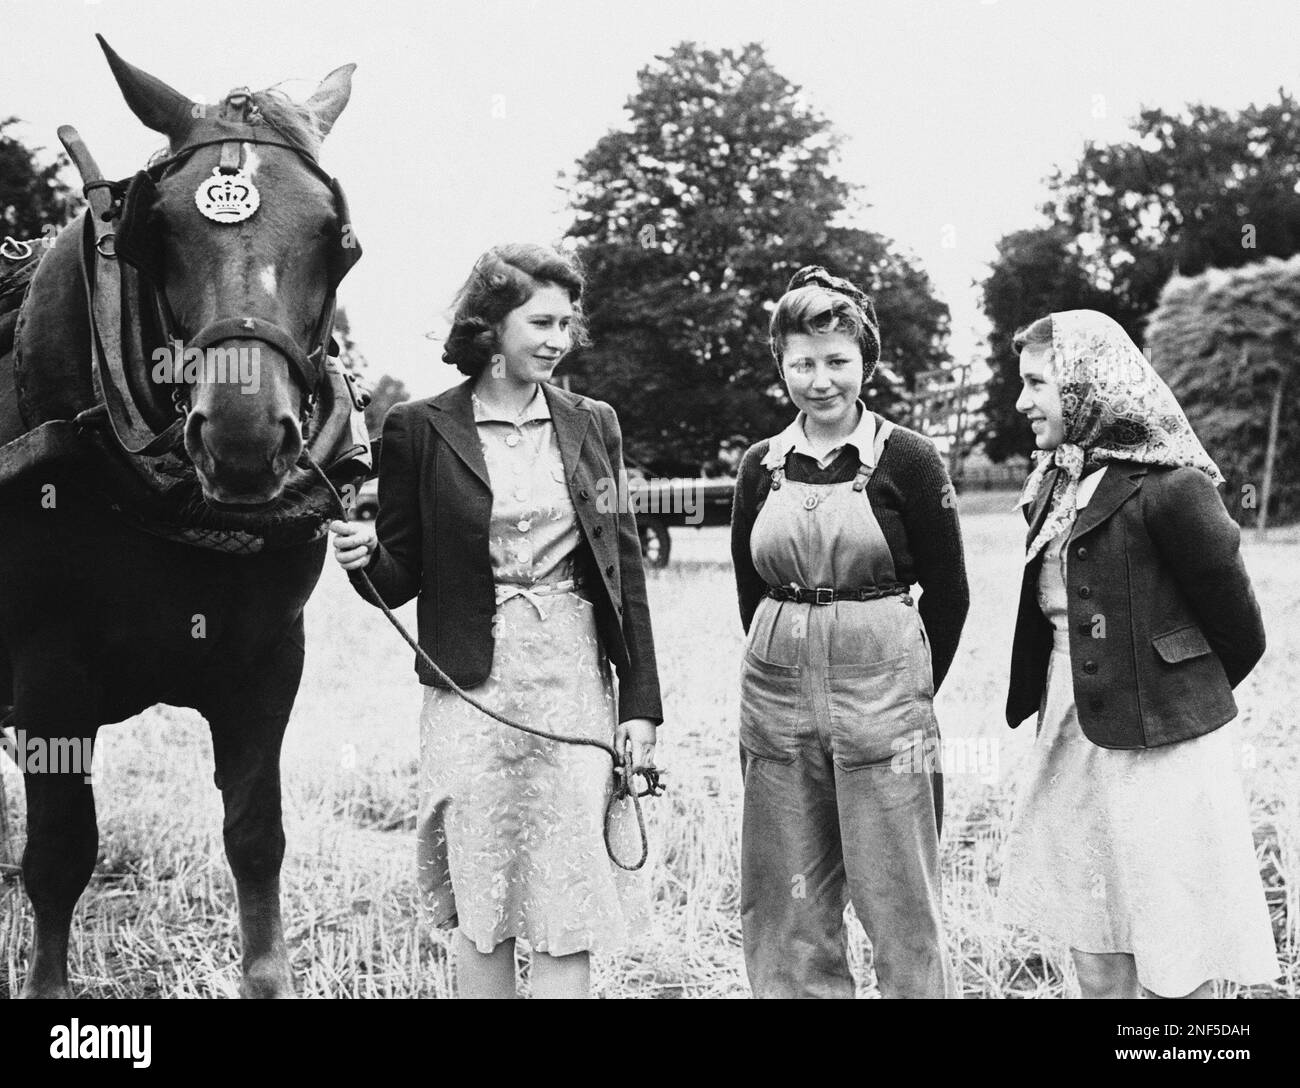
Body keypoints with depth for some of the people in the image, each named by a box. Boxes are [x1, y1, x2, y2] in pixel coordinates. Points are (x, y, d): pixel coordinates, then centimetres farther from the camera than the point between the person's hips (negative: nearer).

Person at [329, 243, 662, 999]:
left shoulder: (592, 424, 8)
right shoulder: (421, 430, 0)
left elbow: (625, 569, 8)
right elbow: (400, 580, 3)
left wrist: (641, 703, 3)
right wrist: (362, 557, -20)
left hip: (578, 683, 2)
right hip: (474, 688, -2)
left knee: (571, 909, 1)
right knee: (482, 909, 7)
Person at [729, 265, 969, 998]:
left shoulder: (907, 459, -4)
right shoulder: (762, 466, 7)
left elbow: (948, 594, 1)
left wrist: (909, 690, 5)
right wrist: (785, 666, 13)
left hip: (882, 695, -4)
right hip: (777, 697, 4)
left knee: (901, 903, 1)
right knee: (787, 910, 9)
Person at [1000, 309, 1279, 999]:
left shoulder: (1168, 486, -15)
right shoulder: (1057, 485, 10)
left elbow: (1239, 630, -6)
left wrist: (1178, 700, 8)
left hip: (1157, 749, -7)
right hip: (1072, 737, 8)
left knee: (1171, 973, 3)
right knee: (1095, 963, 15)